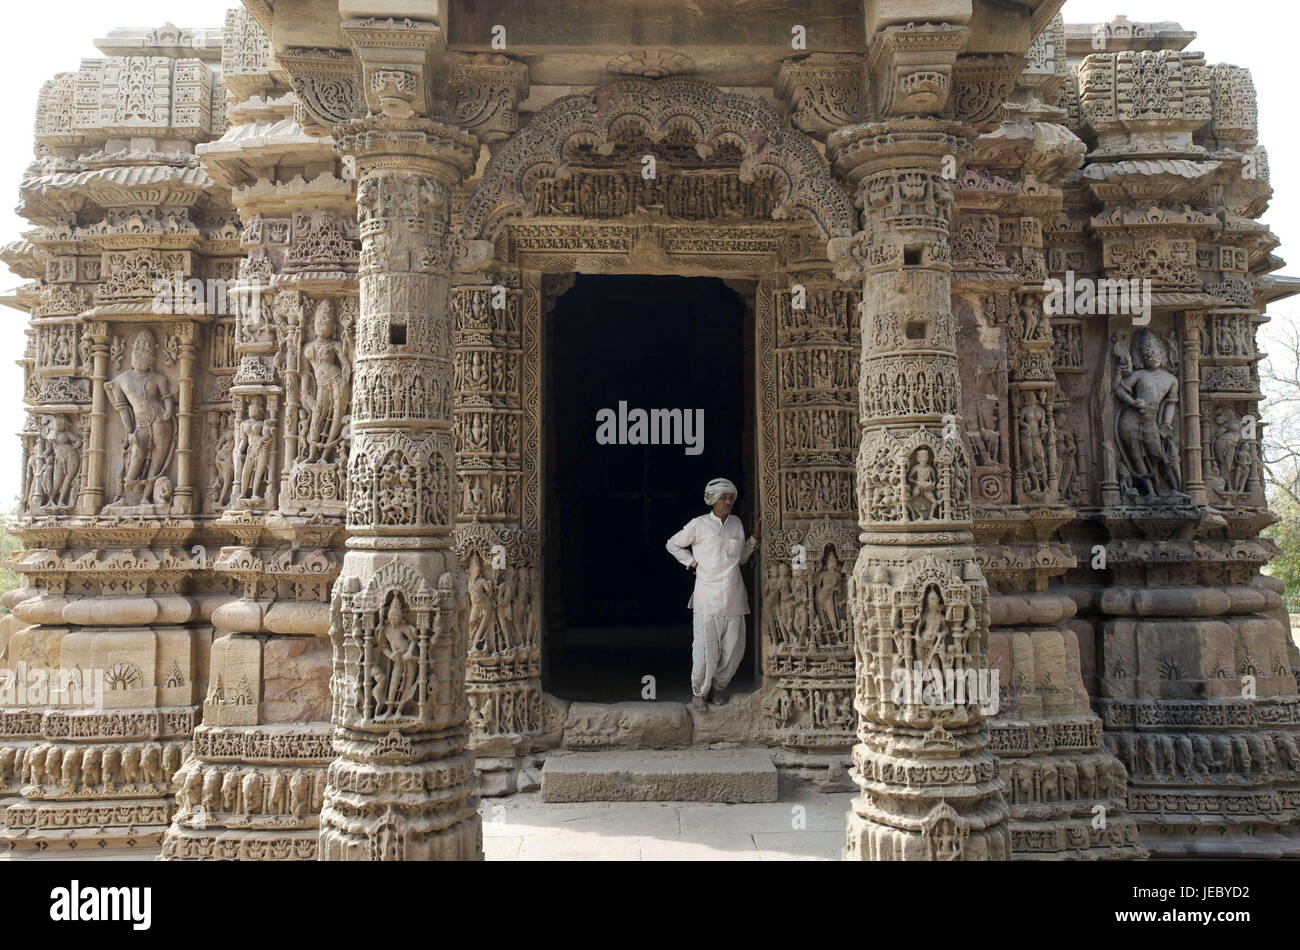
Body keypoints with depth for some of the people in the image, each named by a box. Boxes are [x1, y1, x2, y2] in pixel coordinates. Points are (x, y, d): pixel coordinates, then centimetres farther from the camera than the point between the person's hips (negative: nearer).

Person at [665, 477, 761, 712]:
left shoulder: (736, 523, 13)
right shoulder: (698, 525, -1)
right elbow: (672, 545, 10)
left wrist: (755, 535, 12)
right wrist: (693, 563, 2)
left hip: (734, 598, 4)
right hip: (708, 598, -4)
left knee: (734, 648, 5)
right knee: (706, 648, -3)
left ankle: (718, 686, 26)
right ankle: (699, 691, 15)